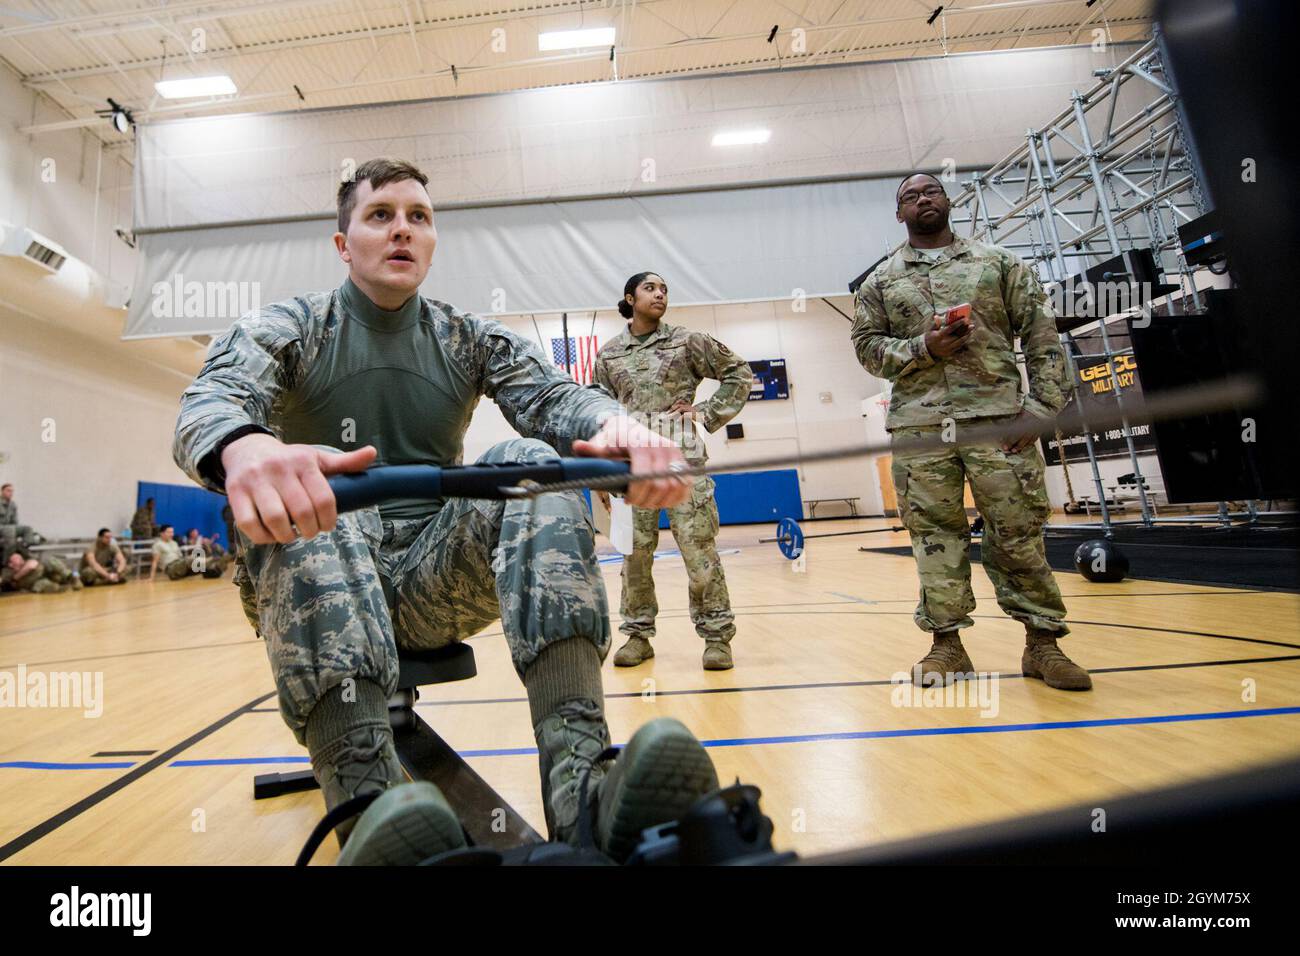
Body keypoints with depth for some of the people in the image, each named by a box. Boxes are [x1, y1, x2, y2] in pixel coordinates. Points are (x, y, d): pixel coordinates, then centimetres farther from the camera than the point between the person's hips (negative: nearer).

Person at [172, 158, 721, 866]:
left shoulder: (472, 340, 12)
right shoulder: (285, 328, 7)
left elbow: (555, 395, -7)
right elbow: (207, 404, -14)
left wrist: (618, 427, -32)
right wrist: (244, 446, -41)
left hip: (436, 580, 1)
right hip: (321, 592, 0)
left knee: (530, 459, -25)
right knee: (302, 484, -30)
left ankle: (582, 788, -38)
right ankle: (368, 811, -43)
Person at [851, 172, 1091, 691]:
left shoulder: (999, 262, 13)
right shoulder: (880, 280, 14)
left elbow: (1041, 336, 8)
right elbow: (866, 345, 7)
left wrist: (1041, 407, -3)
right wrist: (922, 348, -10)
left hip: (997, 415, 0)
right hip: (918, 424, 0)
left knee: (1019, 531, 1)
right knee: (935, 533, 2)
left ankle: (1043, 641, 14)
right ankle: (946, 642, 12)